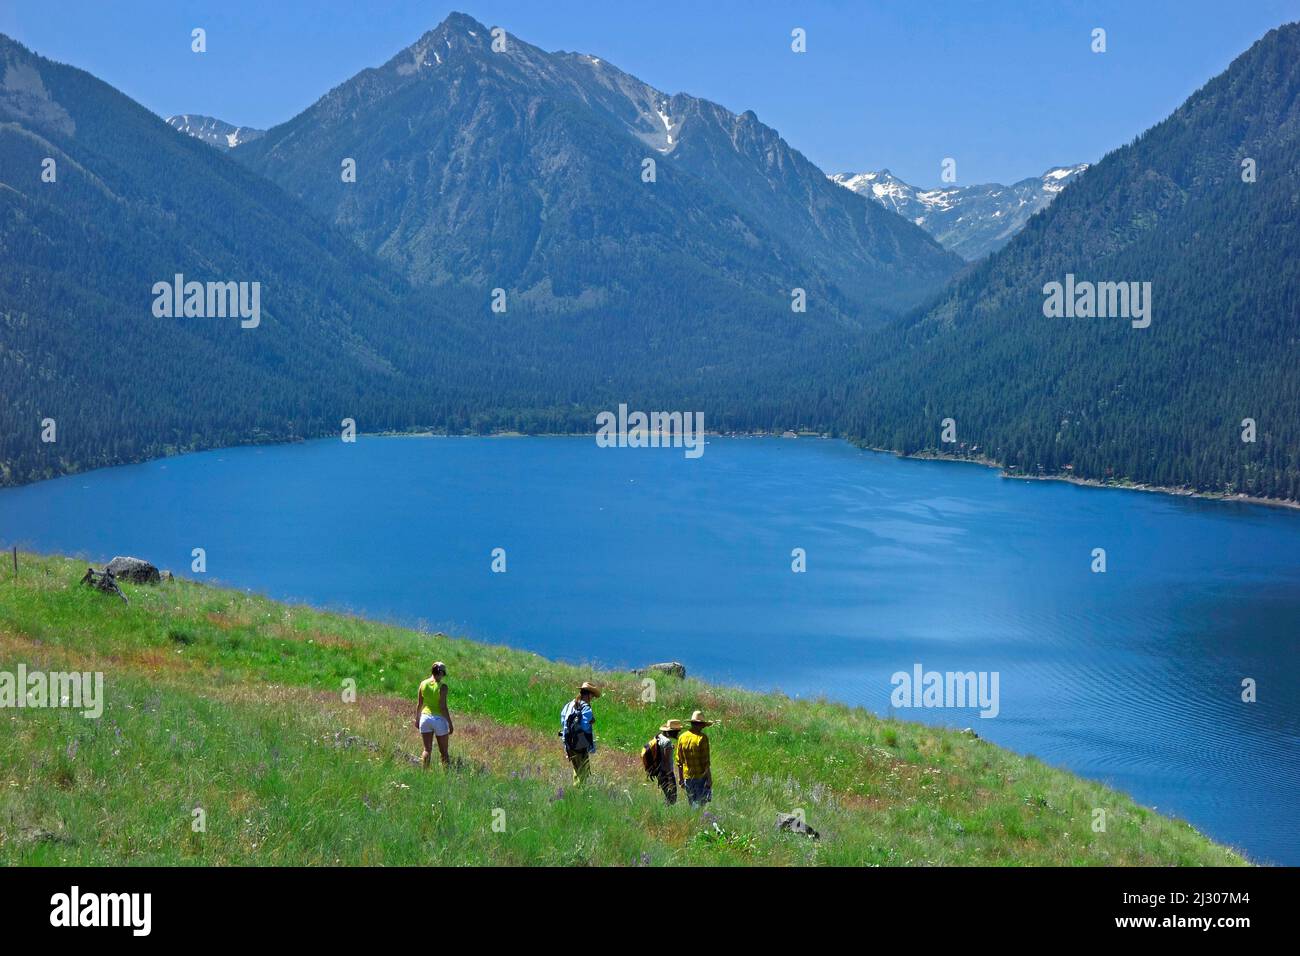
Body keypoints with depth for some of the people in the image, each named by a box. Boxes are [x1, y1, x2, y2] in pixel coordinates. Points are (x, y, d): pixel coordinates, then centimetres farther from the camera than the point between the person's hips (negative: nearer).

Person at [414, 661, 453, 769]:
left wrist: (417, 719, 18)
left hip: (425, 717, 4)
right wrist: (450, 723, -9)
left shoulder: (423, 684, -1)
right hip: (439, 719, -4)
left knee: (427, 749, 9)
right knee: (443, 751, 8)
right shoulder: (442, 686, -14)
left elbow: (419, 705, 6)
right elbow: (443, 708, -16)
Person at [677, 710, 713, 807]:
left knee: (692, 804, 15)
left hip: (687, 776, 5)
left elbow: (679, 762, 9)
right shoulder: (702, 738, -13)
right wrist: (709, 779, -8)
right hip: (701, 776, -5)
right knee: (701, 803, -1)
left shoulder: (682, 737, 4)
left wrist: (681, 779, 16)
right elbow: (705, 761, -14)